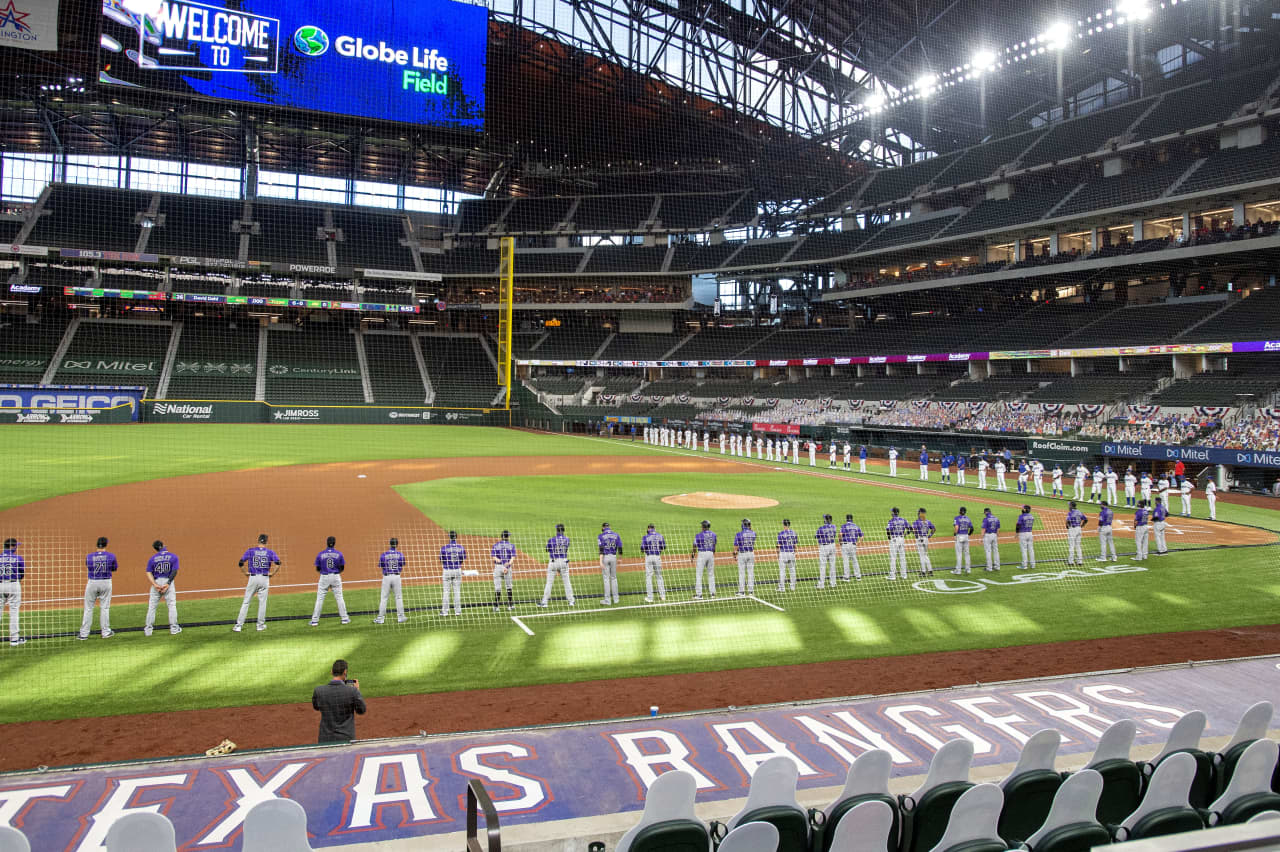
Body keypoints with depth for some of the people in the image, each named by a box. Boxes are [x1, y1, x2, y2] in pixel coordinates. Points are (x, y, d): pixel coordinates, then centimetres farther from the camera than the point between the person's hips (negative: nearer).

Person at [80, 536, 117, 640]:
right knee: (105, 608, 8)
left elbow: (87, 566, 14)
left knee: (88, 608, 7)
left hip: (92, 583, 0)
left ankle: (84, 634, 8)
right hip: (106, 583, 0)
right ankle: (106, 632, 12)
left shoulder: (89, 556, -4)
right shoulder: (111, 556, -5)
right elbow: (114, 569, 7)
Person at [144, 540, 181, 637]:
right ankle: (173, 628, 9)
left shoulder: (152, 558, 3)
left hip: (156, 582, 1)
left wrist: (155, 585, -13)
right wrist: (168, 584, -13)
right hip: (168, 581, -1)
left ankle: (148, 629, 10)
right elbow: (174, 572, -10)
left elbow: (149, 573, -6)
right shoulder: (173, 557, 0)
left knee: (151, 606, 8)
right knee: (172, 605, 7)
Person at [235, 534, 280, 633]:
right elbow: (278, 563, -11)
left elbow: (241, 563, -6)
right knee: (262, 602, 8)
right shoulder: (270, 552, 0)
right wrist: (272, 573, -1)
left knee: (246, 602, 6)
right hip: (265, 578, 0)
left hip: (253, 577, 0)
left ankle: (239, 625, 5)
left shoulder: (250, 551, 1)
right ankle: (261, 624, 13)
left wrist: (246, 573, 5)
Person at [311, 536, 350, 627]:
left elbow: (317, 569, 2)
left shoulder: (320, 554, -5)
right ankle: (344, 618, 11)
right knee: (339, 597, 8)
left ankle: (314, 620, 8)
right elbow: (342, 568, 3)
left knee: (319, 599, 6)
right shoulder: (339, 554, -3)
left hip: (324, 577, 0)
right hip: (336, 577, 0)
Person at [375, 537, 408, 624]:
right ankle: (400, 617, 11)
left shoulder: (384, 554, -4)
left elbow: (381, 567, 2)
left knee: (383, 598, 5)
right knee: (399, 597, 9)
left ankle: (381, 618, 6)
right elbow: (402, 568, 3)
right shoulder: (400, 554, -1)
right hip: (397, 577, 1)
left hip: (386, 577, -1)